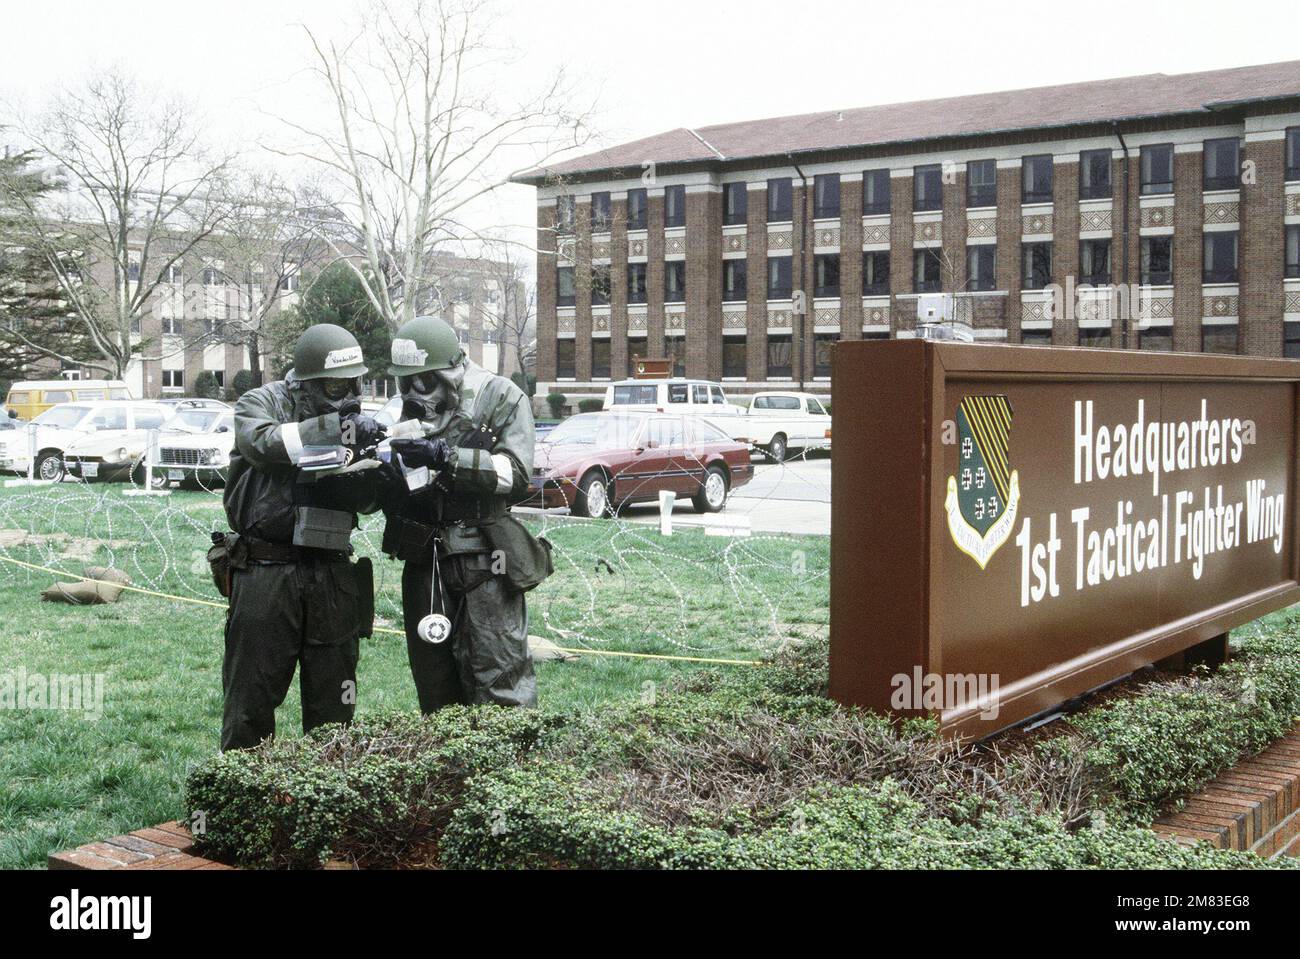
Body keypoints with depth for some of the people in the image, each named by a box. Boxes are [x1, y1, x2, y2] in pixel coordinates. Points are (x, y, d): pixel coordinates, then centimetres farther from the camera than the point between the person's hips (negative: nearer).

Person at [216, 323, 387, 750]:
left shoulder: (351, 419, 12)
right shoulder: (262, 403, 1)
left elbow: (367, 502, 8)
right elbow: (262, 442, -23)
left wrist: (374, 464, -13)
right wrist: (333, 429, -30)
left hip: (331, 578, 4)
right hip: (264, 570, -4)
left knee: (334, 702, 8)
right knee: (251, 698, 3)